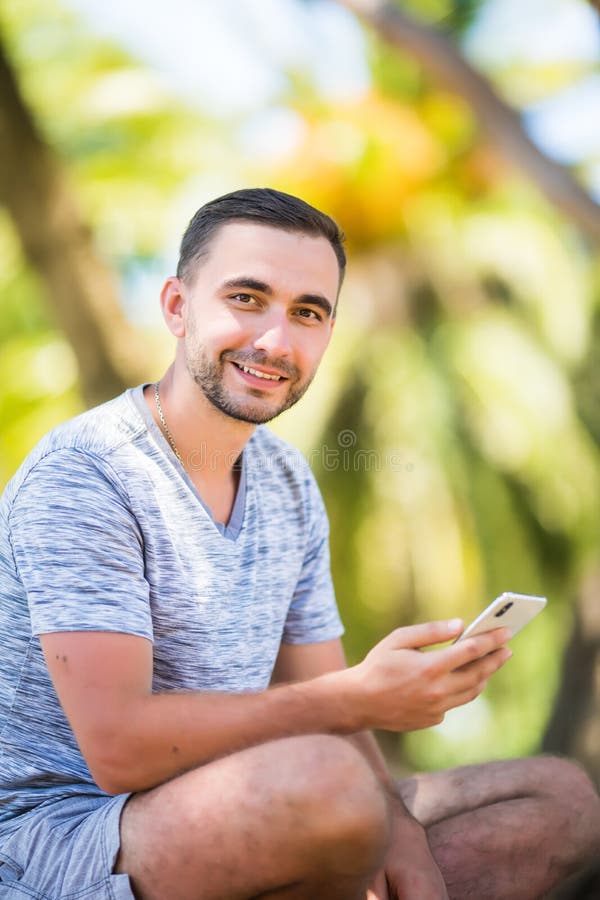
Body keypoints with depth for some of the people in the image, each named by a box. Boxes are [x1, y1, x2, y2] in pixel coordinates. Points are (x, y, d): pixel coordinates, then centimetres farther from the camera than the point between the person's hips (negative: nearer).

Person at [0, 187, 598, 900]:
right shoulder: (81, 476, -16)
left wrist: (396, 826, -10)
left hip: (237, 824, 8)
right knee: (321, 781, -38)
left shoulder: (290, 487, 10)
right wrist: (366, 699, -28)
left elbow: (318, 706, 11)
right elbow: (120, 747, -25)